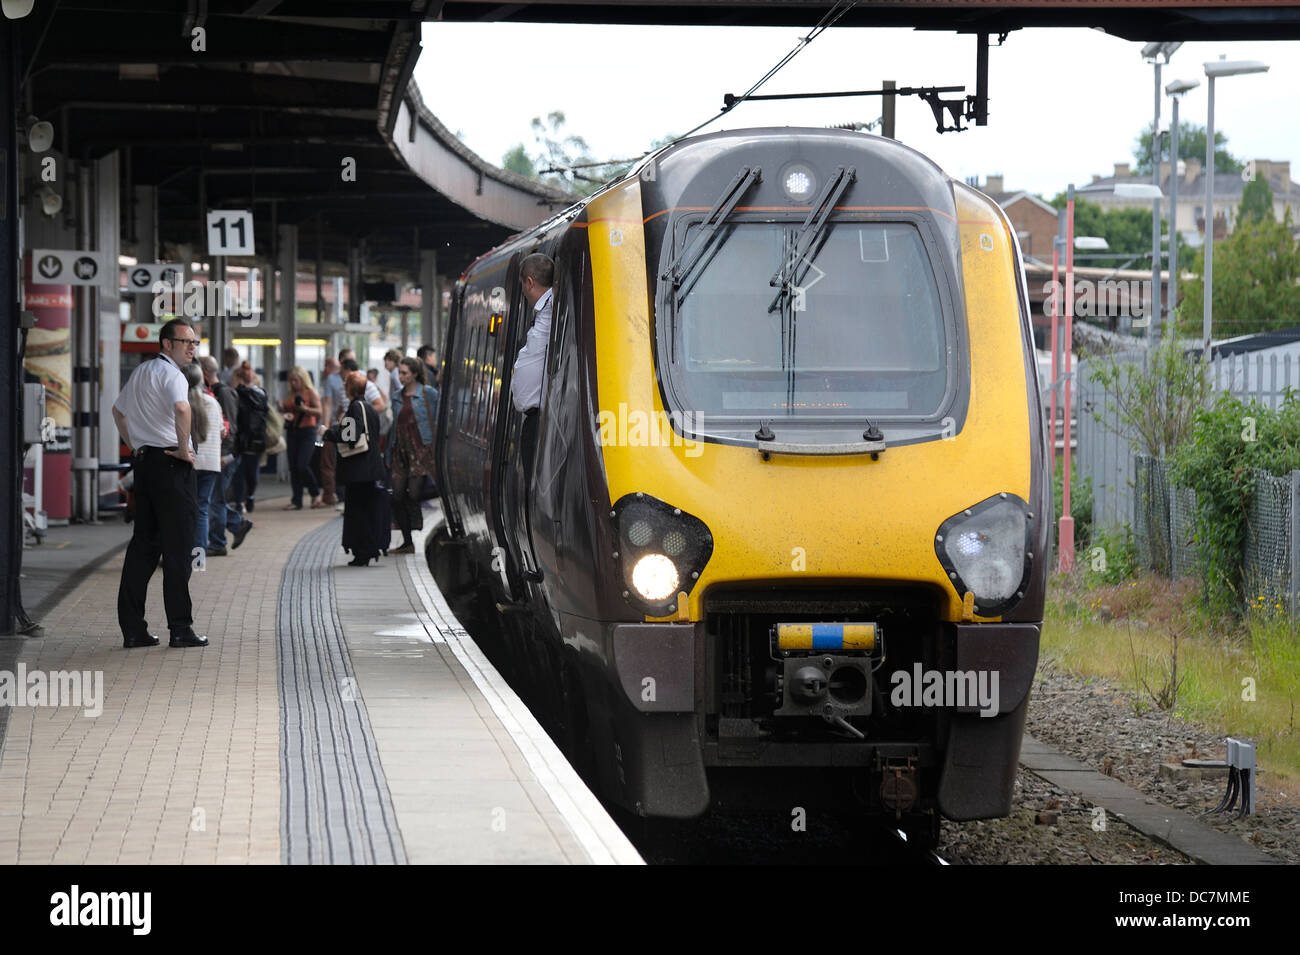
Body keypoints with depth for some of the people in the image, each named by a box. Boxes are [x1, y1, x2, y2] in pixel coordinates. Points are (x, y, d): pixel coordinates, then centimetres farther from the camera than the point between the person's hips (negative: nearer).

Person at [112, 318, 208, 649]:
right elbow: (182, 409, -32)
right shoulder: (170, 374, -13)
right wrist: (184, 448, -20)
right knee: (177, 548, -4)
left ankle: (132, 628, 9)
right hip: (171, 464, -9)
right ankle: (180, 628, -3)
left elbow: (118, 410, 31)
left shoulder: (140, 373, 17)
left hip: (143, 460, 9)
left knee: (143, 544, 10)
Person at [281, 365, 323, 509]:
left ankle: (315, 494, 9)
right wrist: (283, 410, -2)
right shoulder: (290, 395, 14)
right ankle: (296, 501, 7)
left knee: (302, 465, -14)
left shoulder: (311, 392, -3)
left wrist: (305, 409, -25)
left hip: (307, 431, -6)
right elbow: (286, 410, 21)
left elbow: (319, 411, -10)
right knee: (293, 467, 2)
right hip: (292, 431, 6)